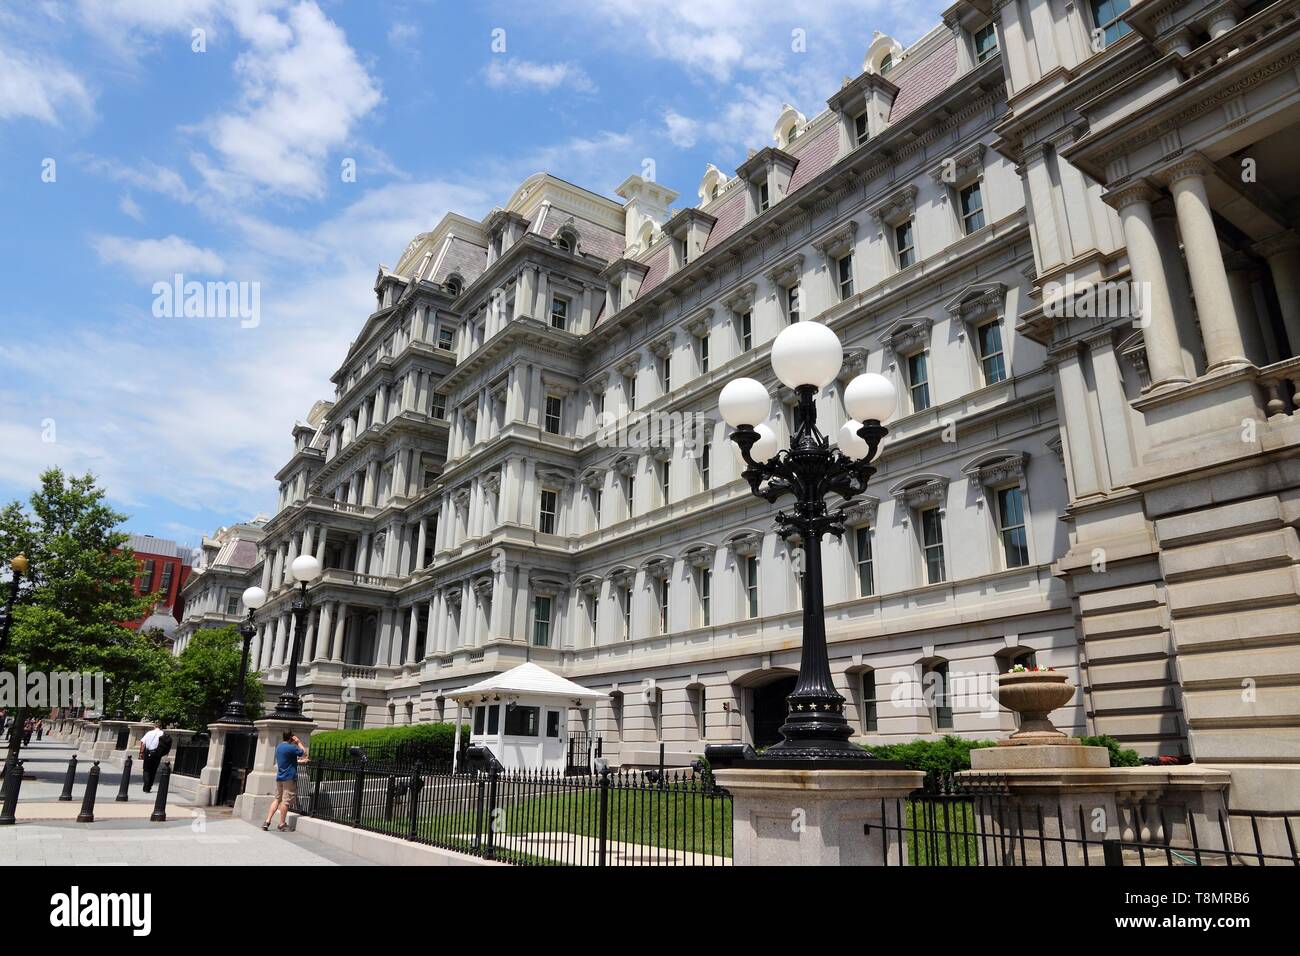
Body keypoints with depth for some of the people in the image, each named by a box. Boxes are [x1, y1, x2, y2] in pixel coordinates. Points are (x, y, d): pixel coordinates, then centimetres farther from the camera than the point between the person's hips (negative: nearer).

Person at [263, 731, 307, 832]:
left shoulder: (279, 746, 12)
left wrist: (299, 761, 28)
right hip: (289, 778, -8)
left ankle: (267, 821, 6)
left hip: (279, 777, 8)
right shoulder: (291, 748, -17)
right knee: (286, 801, -2)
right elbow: (304, 753, -9)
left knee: (277, 799, 12)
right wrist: (298, 742, -3)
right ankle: (282, 824, 4)